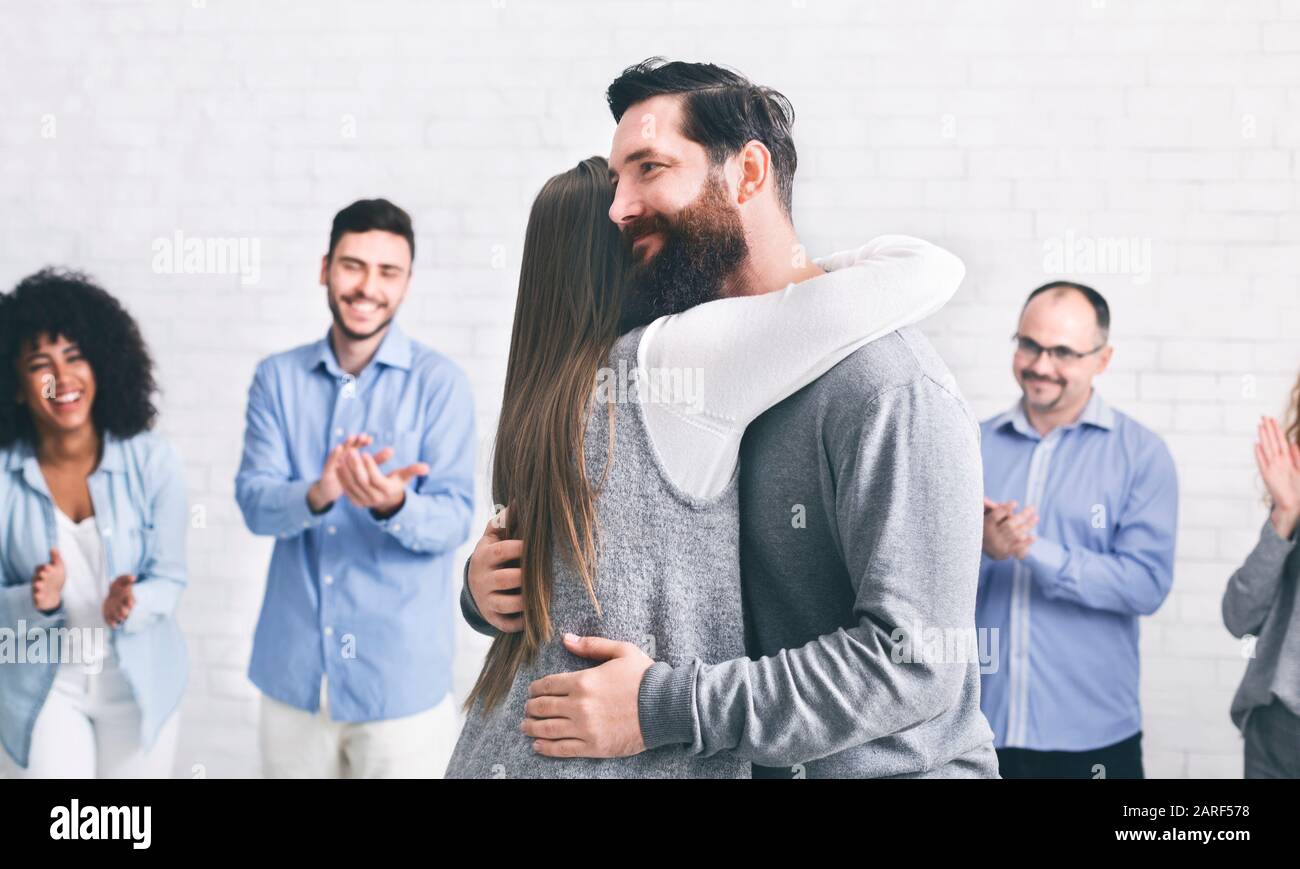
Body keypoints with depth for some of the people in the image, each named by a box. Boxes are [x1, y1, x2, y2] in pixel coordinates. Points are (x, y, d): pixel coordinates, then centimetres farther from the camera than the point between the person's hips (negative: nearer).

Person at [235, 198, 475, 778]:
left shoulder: (440, 382, -5)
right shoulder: (277, 377, 4)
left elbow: (454, 518, -10)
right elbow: (254, 501, -5)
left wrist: (393, 506, -31)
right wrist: (317, 496, -27)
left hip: (400, 677, -2)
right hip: (293, 671, 3)